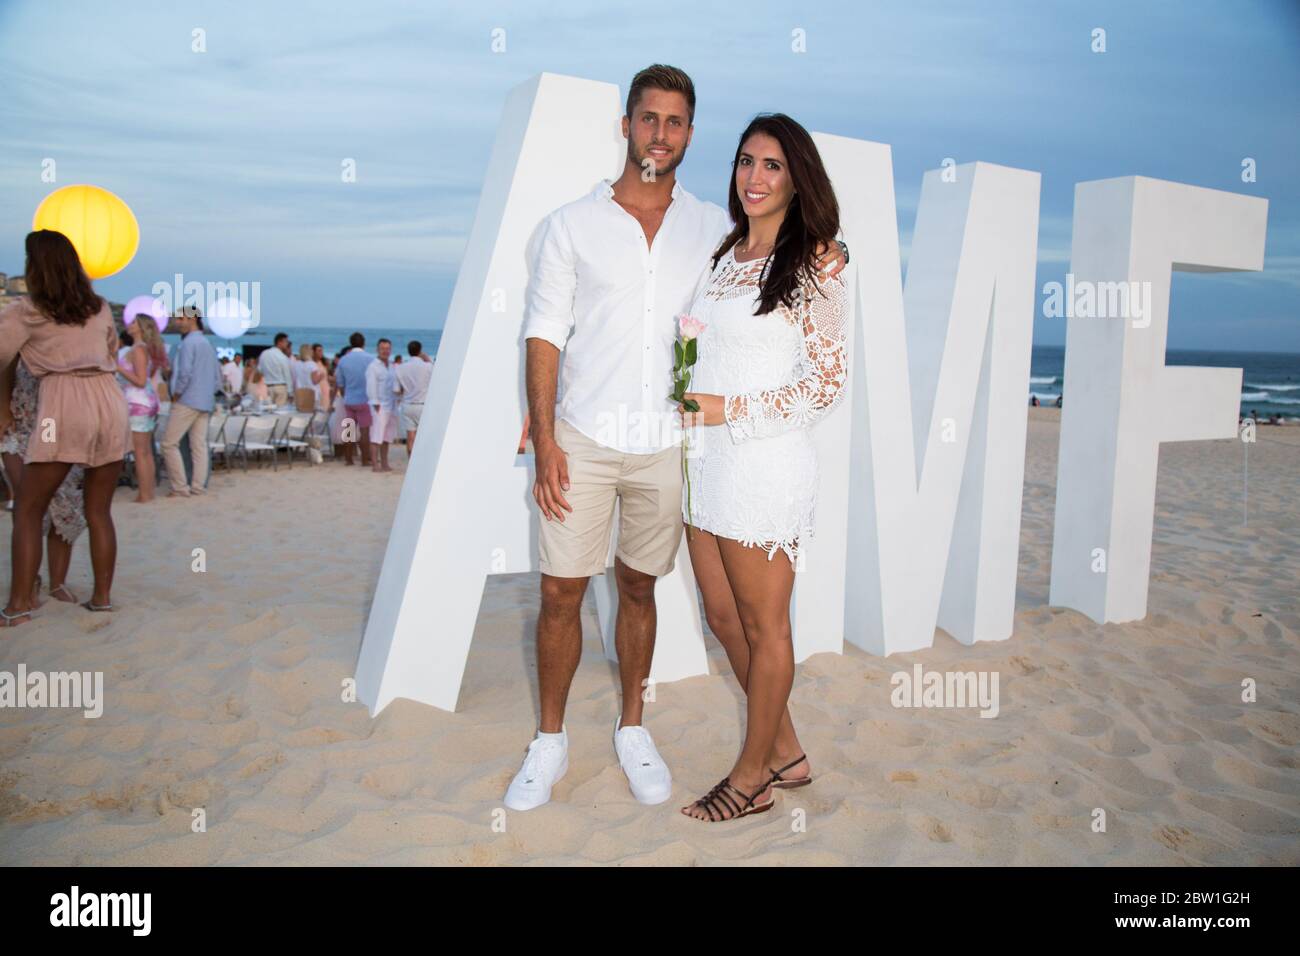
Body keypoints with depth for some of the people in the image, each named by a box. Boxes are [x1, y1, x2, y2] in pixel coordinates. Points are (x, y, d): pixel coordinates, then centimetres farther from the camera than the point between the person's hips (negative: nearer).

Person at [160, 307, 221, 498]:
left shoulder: (188, 343, -10)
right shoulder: (208, 344, 17)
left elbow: (184, 373, -19)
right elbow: (217, 379, 19)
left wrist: (176, 395, -7)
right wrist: (209, 393, 16)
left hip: (187, 401, -8)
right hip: (205, 403, 8)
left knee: (169, 443, -3)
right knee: (199, 445, 7)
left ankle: (180, 488, -5)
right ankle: (198, 486, 6)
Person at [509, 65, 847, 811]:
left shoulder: (715, 229, 7)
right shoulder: (573, 224, 2)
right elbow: (545, 332, -1)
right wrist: (544, 438, -9)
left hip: (665, 447, 2)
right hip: (582, 441, -1)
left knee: (639, 589, 13)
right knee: (561, 593, 2)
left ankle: (633, 727, 30)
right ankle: (550, 739, 21)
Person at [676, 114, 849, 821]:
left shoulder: (810, 265, -8)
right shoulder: (725, 254, 13)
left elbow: (828, 382, -11)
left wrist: (732, 411, -15)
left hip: (764, 465, -8)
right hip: (707, 461, 8)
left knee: (763, 628, 6)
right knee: (723, 616, 15)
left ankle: (752, 780, 24)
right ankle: (786, 753, 33)